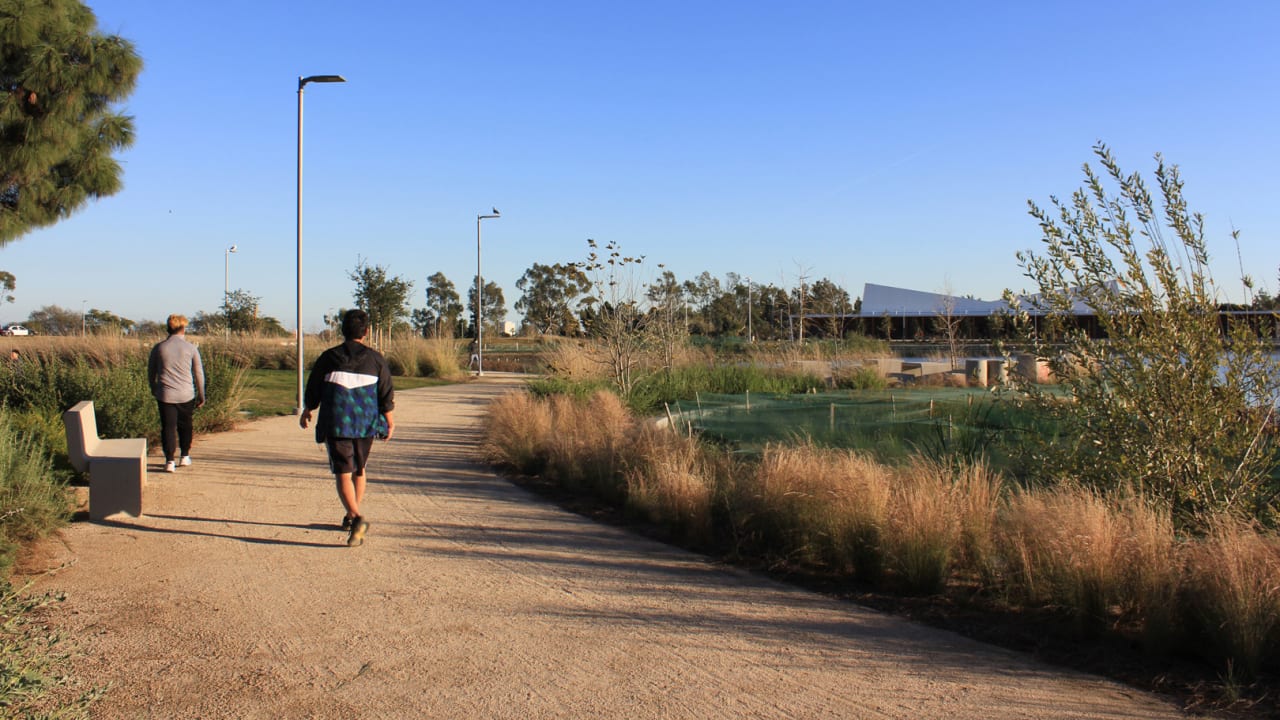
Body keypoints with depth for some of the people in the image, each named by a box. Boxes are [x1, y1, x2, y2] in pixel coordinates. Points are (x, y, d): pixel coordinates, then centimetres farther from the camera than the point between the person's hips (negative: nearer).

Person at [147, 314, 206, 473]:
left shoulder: (158, 347, 1)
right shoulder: (191, 348, -2)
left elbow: (151, 371, 11)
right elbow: (199, 373, 3)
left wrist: (153, 389, 27)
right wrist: (201, 395, 14)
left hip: (165, 394, 0)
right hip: (186, 394, 0)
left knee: (168, 427, 3)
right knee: (185, 425, 18)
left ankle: (170, 461, -3)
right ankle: (185, 456, 27)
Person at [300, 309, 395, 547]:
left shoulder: (328, 357, 0)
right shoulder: (375, 358, 2)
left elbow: (313, 390, 8)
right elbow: (387, 394, 4)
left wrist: (306, 412, 25)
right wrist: (389, 421, 15)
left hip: (336, 423, -2)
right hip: (366, 424, 2)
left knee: (343, 473, -6)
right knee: (359, 470, 20)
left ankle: (357, 518, -25)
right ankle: (352, 516, 30)